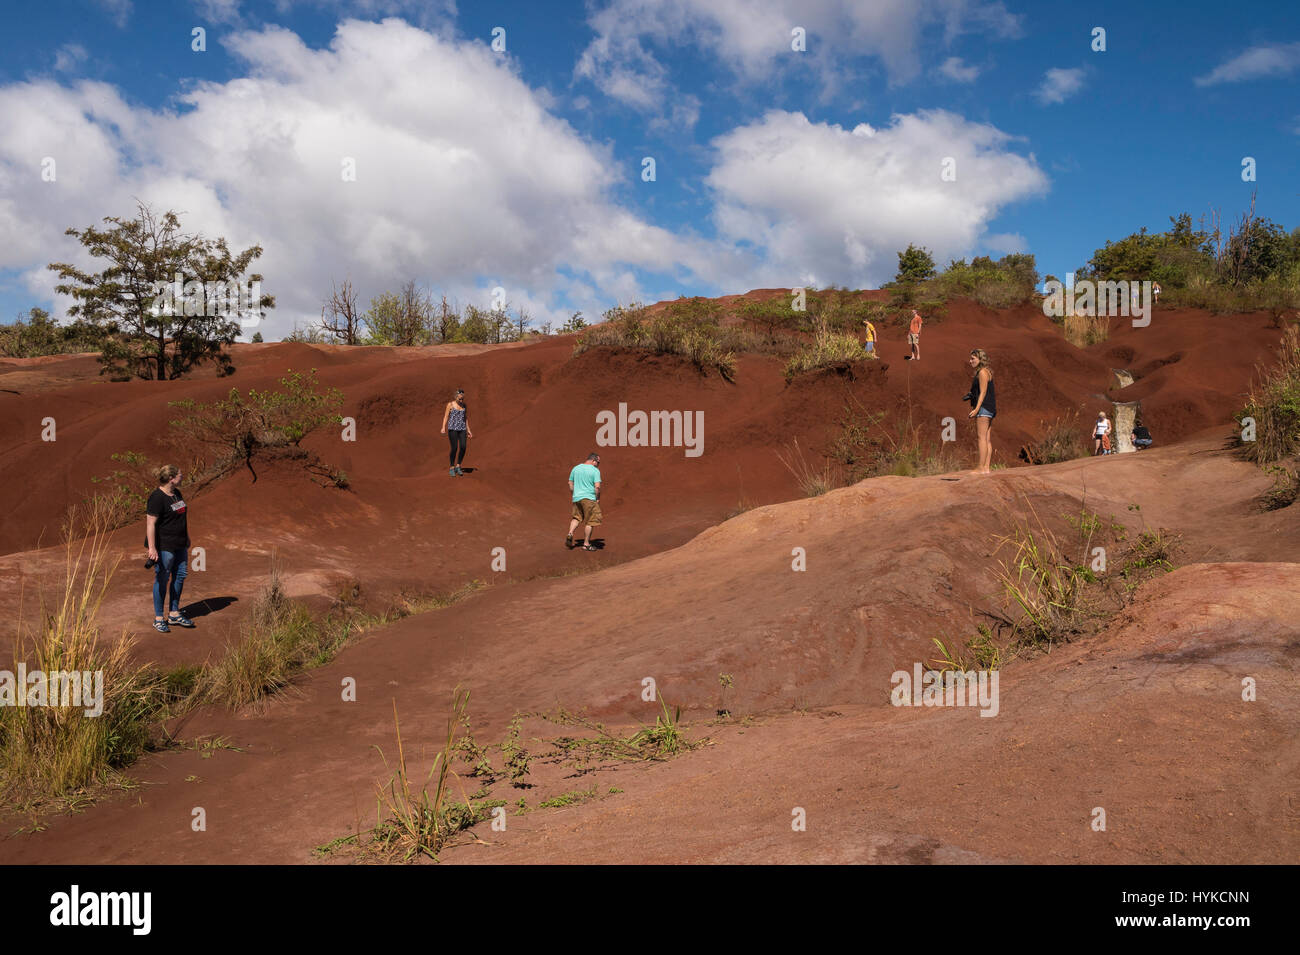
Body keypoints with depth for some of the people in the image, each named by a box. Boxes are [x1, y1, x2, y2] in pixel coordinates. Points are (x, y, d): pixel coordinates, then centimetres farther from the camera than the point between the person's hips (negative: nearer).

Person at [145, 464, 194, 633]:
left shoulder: (176, 493, 9)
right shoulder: (157, 497, -18)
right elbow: (150, 524, -22)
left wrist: (186, 537, 26)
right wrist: (152, 548, -26)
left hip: (180, 544, 9)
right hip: (164, 545, -9)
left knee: (180, 576, 14)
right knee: (162, 579, 0)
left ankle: (175, 614, 26)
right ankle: (158, 619, 11)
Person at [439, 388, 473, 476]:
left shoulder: (464, 405, 12)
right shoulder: (450, 404, -1)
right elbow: (446, 417, -4)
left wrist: (468, 429, 17)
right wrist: (443, 428, -17)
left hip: (462, 429, 4)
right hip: (452, 428, -4)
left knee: (463, 447, -10)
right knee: (454, 448, -9)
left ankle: (458, 466, 6)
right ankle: (452, 468, 4)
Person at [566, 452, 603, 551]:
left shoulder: (576, 468, 10)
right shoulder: (595, 470, -6)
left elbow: (570, 484, 13)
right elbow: (597, 487, -14)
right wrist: (598, 499, -2)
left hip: (576, 498, 5)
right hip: (589, 498, -5)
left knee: (576, 518, 21)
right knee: (590, 521, 5)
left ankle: (570, 534, -1)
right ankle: (586, 544, 6)